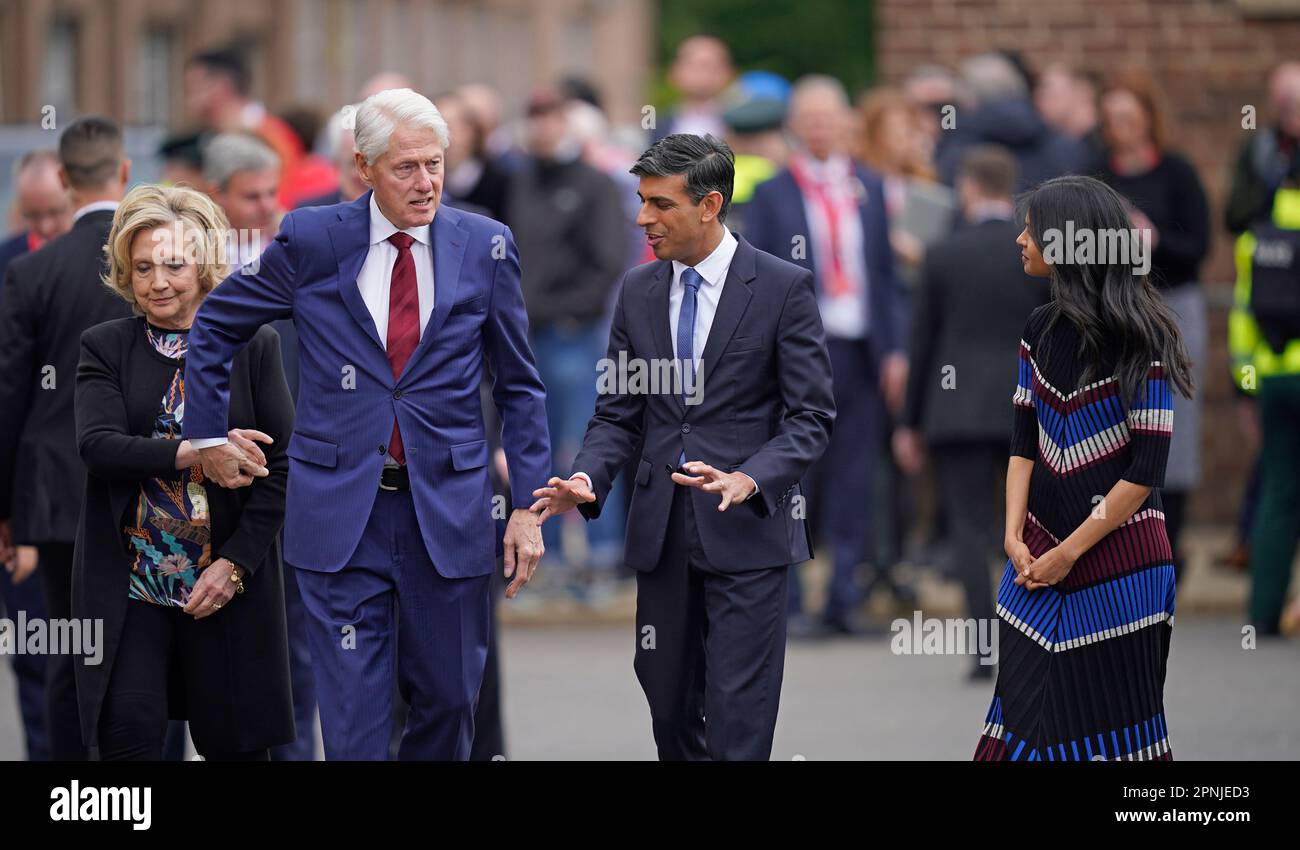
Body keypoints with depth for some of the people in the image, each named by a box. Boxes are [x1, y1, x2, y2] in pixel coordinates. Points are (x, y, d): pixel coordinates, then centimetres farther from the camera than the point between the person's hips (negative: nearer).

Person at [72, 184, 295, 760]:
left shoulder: (254, 347, 4)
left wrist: (235, 564, -9)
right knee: (129, 734, -11)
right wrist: (192, 453, -23)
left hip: (228, 586, 0)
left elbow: (282, 466, 1)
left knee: (234, 742, 4)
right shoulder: (105, 347, 5)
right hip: (127, 584, 0)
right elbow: (97, 445, -10)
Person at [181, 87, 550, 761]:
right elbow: (214, 326, 13)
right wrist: (209, 437, 11)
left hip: (448, 514, 1)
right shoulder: (311, 241, -1)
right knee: (352, 718, -4)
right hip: (341, 509, -1)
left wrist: (527, 507, 3)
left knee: (447, 702, 8)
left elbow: (518, 388, 8)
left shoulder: (485, 246, 2)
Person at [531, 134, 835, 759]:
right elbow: (617, 414, 12)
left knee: (737, 718, -9)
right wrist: (587, 480, -7)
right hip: (661, 532, 5)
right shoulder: (638, 291, 10)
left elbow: (811, 416, -7)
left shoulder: (783, 287, -5)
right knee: (669, 706, 9)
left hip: (746, 528, -5)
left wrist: (750, 480, -23)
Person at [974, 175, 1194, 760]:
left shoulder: (1138, 340, -12)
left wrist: (1070, 553, -13)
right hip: (1039, 554, 6)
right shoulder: (1042, 330, 7)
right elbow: (1024, 442, 11)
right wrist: (1014, 536, -3)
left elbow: (1146, 469, -14)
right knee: (1027, 711, 5)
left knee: (1105, 726, 1)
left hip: (1115, 556, -6)